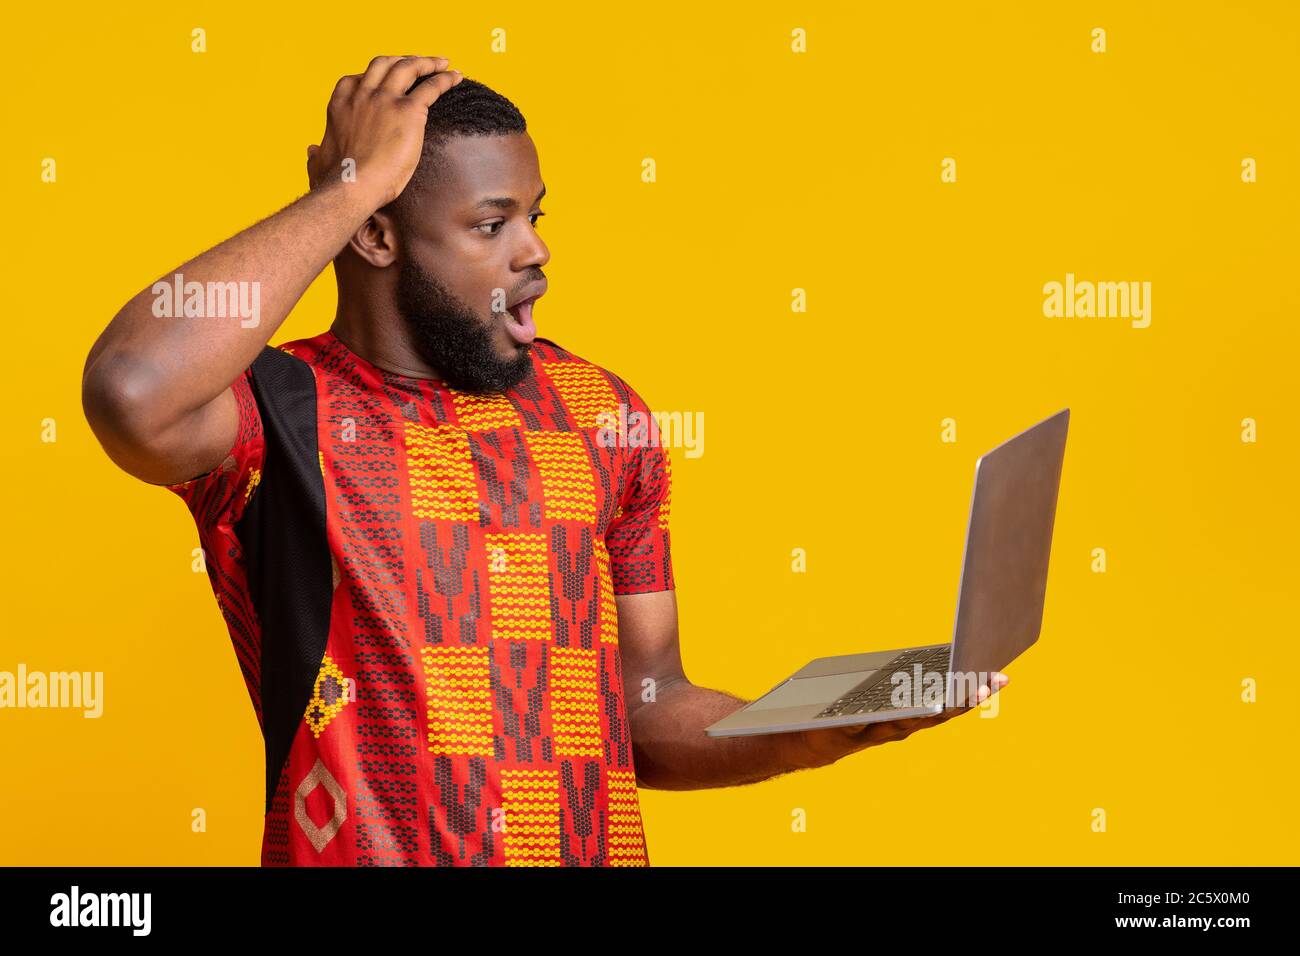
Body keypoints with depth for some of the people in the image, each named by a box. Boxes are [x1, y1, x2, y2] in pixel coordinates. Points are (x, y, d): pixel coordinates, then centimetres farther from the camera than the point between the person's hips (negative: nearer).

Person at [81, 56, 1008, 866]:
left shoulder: (601, 415, 10)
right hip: (362, 847, -3)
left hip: (600, 844, 3)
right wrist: (354, 183, -15)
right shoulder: (281, 413, -3)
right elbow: (134, 395, -26)